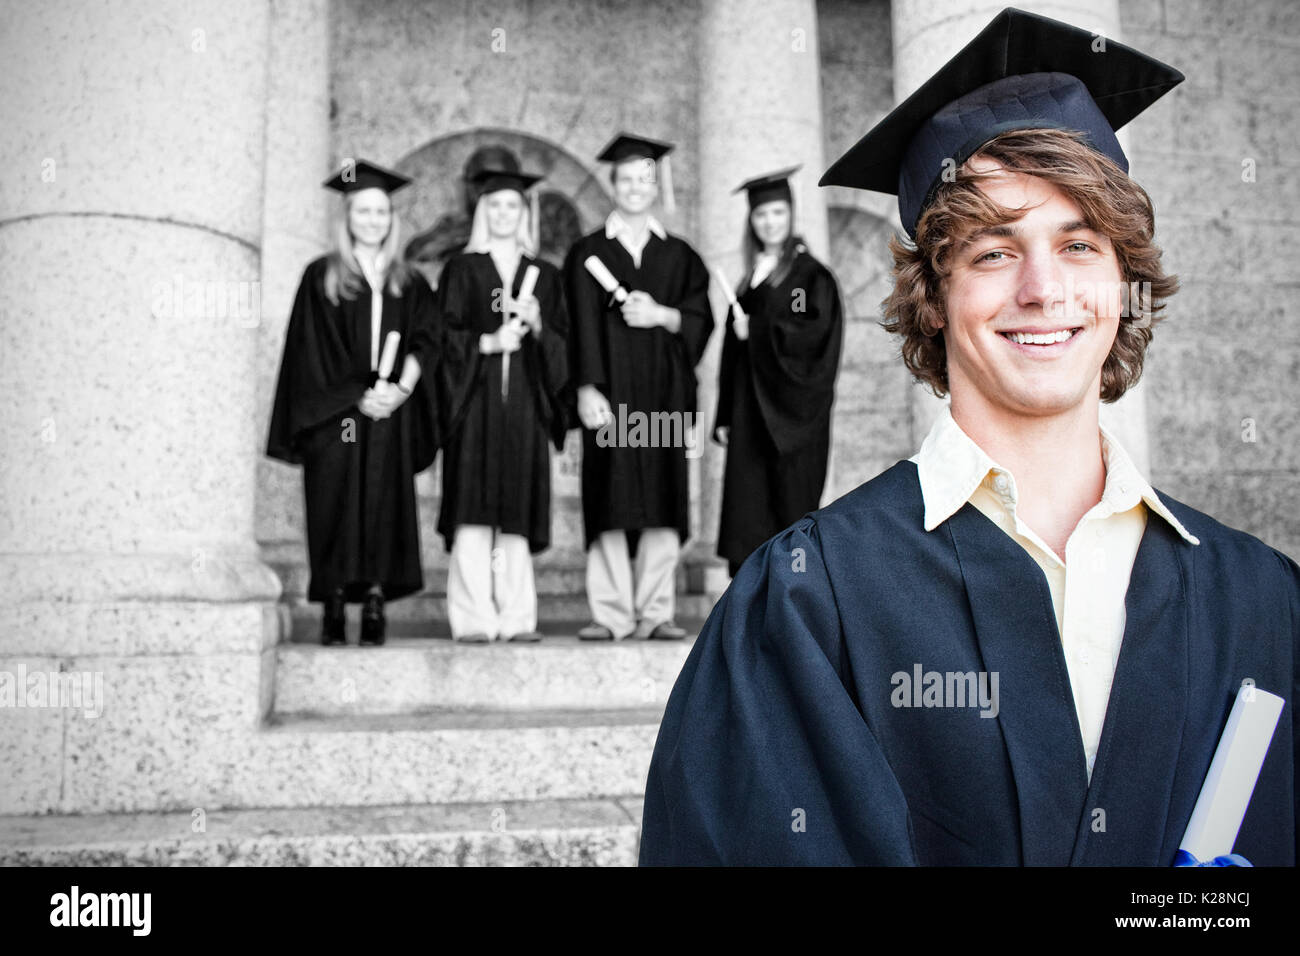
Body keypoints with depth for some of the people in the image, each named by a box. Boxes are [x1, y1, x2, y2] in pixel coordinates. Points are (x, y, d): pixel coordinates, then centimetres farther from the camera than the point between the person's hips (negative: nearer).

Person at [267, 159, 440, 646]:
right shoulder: (321, 277, 7)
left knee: (384, 505, -3)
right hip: (336, 414, -2)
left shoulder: (409, 283, 15)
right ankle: (333, 612, -1)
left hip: (391, 413, 2)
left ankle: (374, 606, 0)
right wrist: (358, 396, -10)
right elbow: (312, 349, -1)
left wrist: (401, 389, -13)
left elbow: (425, 341, 4)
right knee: (336, 504, -5)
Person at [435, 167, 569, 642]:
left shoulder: (545, 275, 16)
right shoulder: (461, 269, 10)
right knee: (474, 510, -9)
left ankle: (516, 618, 3)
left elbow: (561, 344, 10)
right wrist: (488, 342, -15)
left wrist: (536, 325, -9)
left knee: (517, 512, 0)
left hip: (524, 401, 2)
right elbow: (445, 336, 1)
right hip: (474, 401, -2)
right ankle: (474, 618, -8)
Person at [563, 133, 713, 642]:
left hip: (663, 391, 2)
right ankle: (611, 612, -2)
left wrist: (663, 315, -11)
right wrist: (587, 387, -13)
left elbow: (701, 319, 8)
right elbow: (581, 325, -1)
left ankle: (656, 611, 3)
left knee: (662, 497, -2)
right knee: (612, 498, -6)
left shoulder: (679, 256, 15)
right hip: (611, 389, -2)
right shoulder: (588, 253, 8)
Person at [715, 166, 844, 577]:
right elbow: (733, 355, 14)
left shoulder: (812, 276, -1)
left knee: (792, 509, -3)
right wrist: (725, 417, 9)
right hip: (751, 419, 5)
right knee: (748, 522, 1)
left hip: (793, 417, -5)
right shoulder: (748, 283, 16)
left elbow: (814, 335, -13)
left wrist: (756, 331, -12)